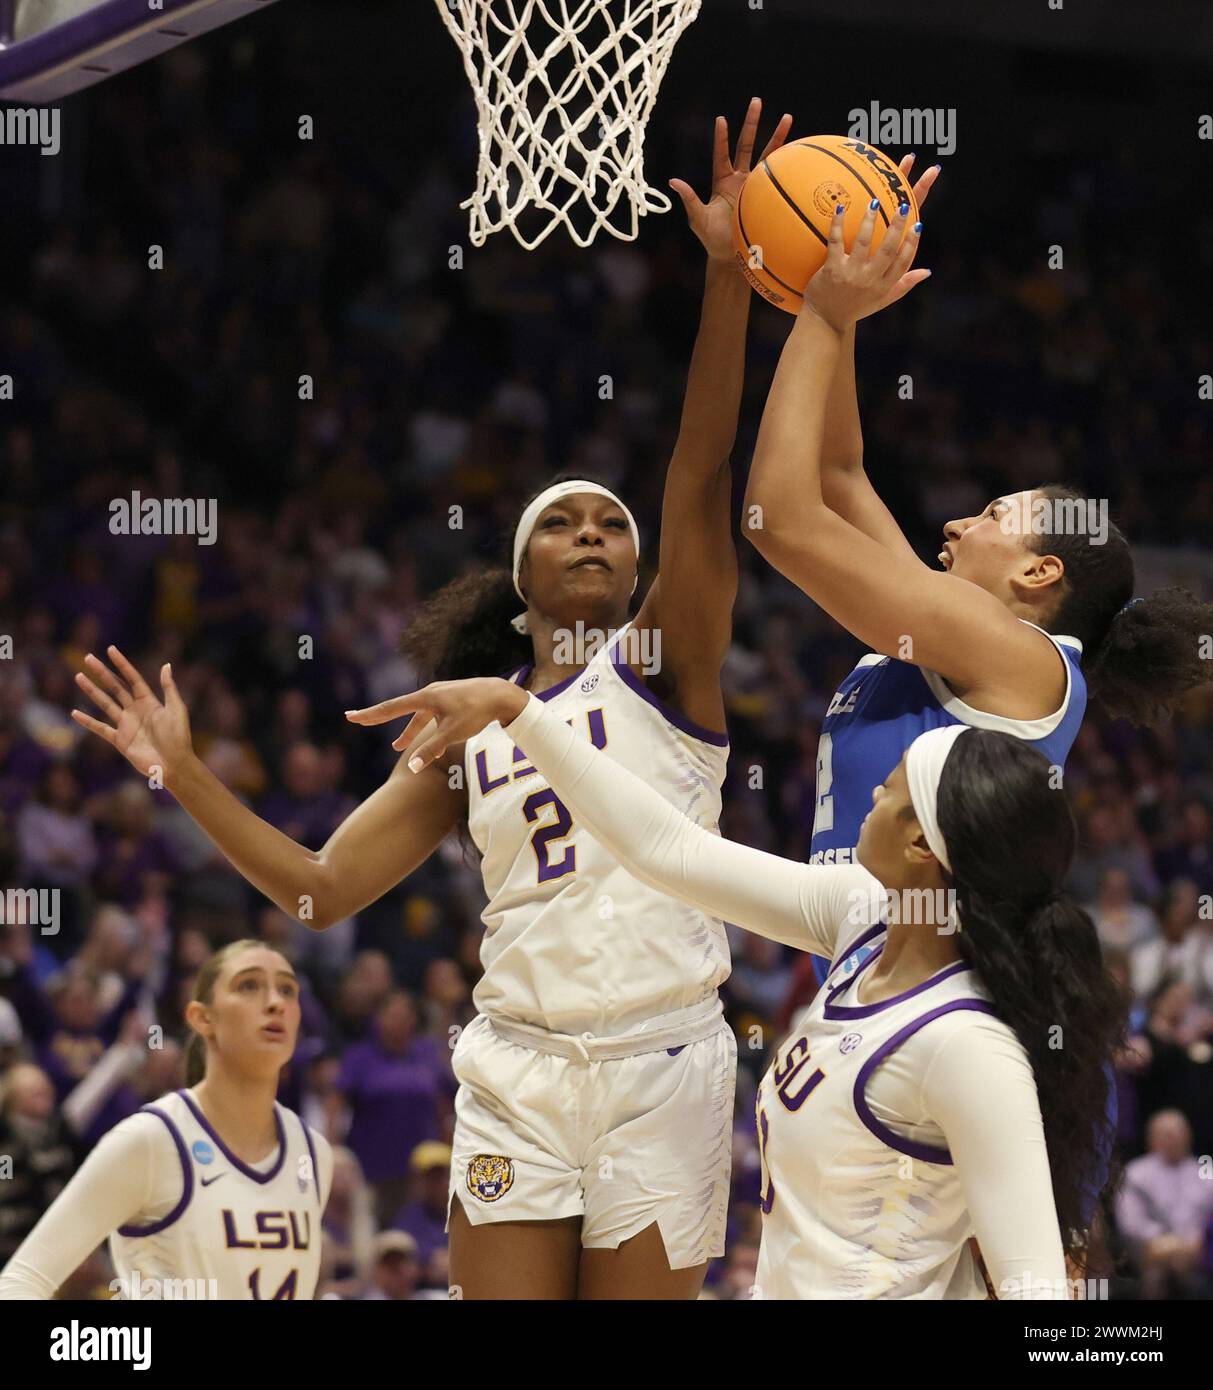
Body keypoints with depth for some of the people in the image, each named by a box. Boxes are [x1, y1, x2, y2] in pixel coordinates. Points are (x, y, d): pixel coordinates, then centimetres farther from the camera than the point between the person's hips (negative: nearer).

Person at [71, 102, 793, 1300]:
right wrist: (184, 774, 8)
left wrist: (728, 276, -25)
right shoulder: (472, 727, 13)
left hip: (658, 1065, -3)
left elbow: (701, 478, -12)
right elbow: (319, 889, 13)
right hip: (515, 1074, 3)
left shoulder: (661, 663, 3)